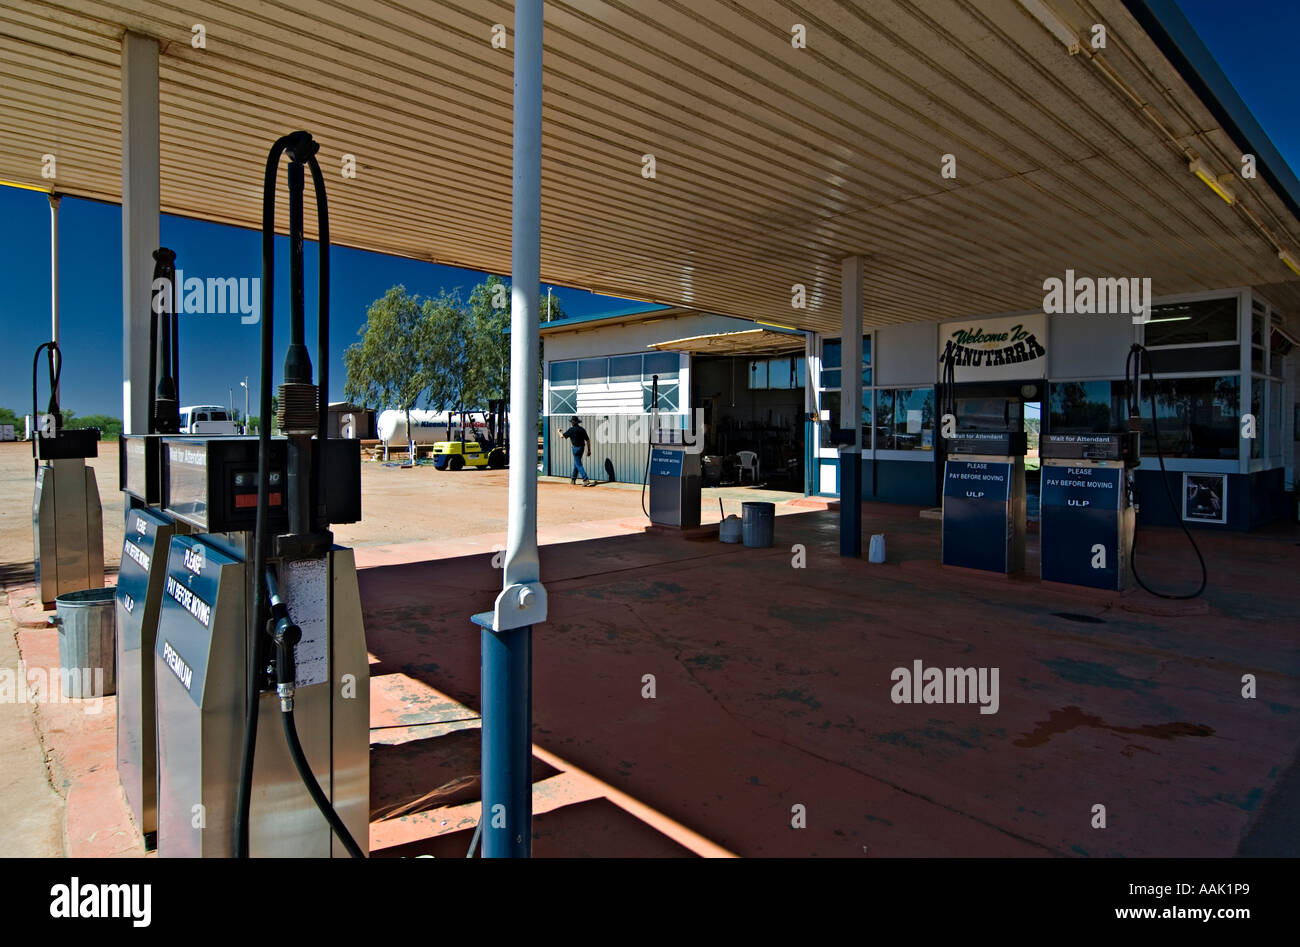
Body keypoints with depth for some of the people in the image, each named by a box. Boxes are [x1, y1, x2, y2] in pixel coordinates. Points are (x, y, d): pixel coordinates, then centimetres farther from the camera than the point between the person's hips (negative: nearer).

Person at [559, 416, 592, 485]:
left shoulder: (572, 429, -11)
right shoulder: (582, 429, 7)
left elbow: (562, 436, -6)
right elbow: (588, 440, 7)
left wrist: (559, 432, 18)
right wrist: (589, 450, 13)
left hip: (576, 448, -7)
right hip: (582, 448, 7)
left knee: (579, 465, -7)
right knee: (576, 463, 20)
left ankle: (586, 480, -17)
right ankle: (573, 479, 30)